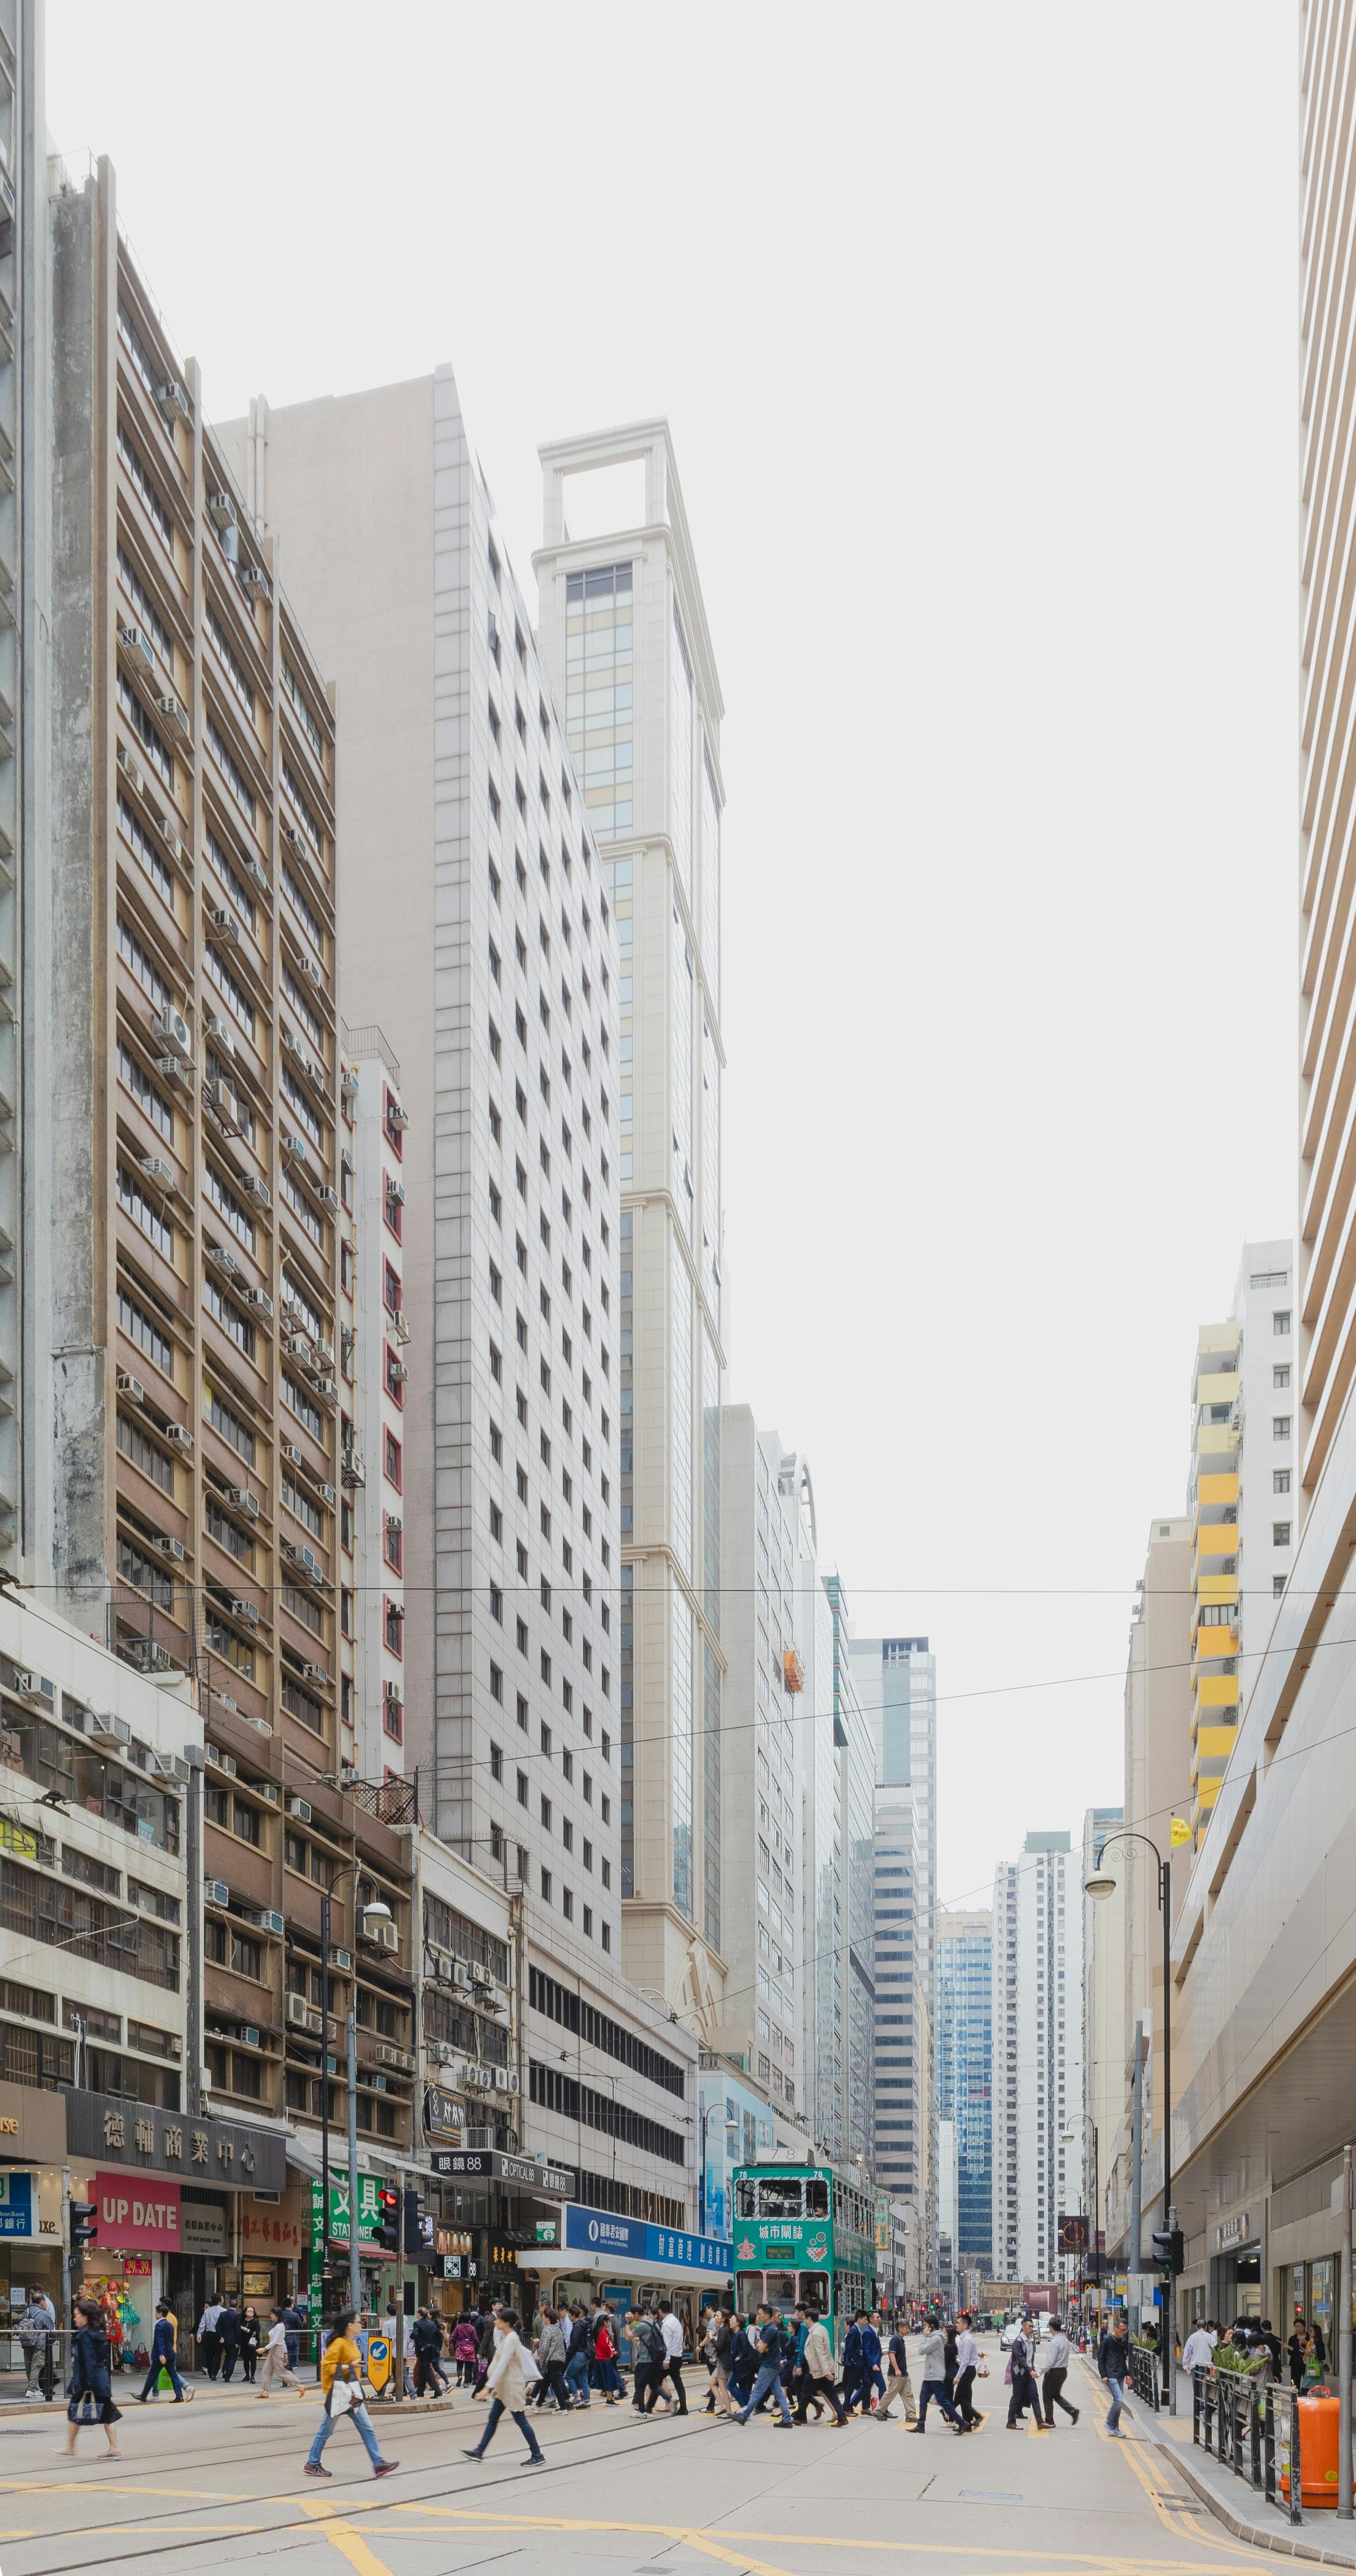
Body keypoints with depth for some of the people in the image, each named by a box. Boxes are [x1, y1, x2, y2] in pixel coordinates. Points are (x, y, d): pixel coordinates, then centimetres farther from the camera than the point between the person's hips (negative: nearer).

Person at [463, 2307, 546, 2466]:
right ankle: (479, 2451, 18)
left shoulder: (510, 2340, -20)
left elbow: (502, 2365, -27)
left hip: (512, 2387, -10)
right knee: (493, 2418, 12)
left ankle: (538, 2456, 1)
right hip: (504, 2387, 10)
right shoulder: (509, 2337, 10)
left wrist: (488, 2387, -31)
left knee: (521, 2421, -4)